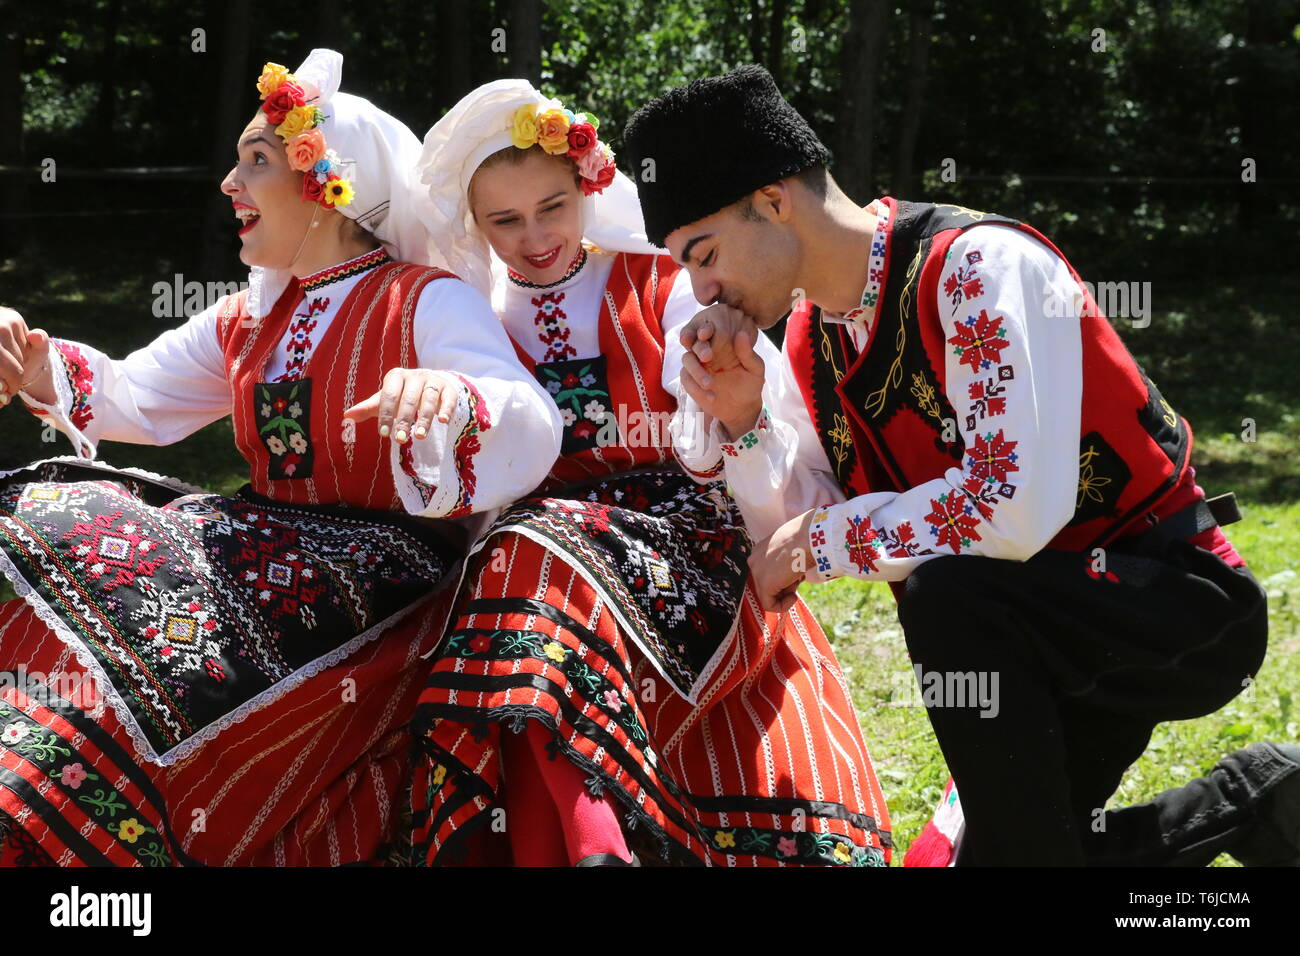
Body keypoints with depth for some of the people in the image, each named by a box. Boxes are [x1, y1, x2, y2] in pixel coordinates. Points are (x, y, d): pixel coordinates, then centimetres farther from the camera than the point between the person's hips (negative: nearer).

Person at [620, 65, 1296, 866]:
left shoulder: (979, 267, -23)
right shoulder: (811, 329, 3)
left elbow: (1017, 505, -33)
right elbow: (793, 530, 1)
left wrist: (824, 540, -22)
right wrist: (743, 417, -15)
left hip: (1183, 604, -9)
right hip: (1041, 637, 9)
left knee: (947, 596, -35)